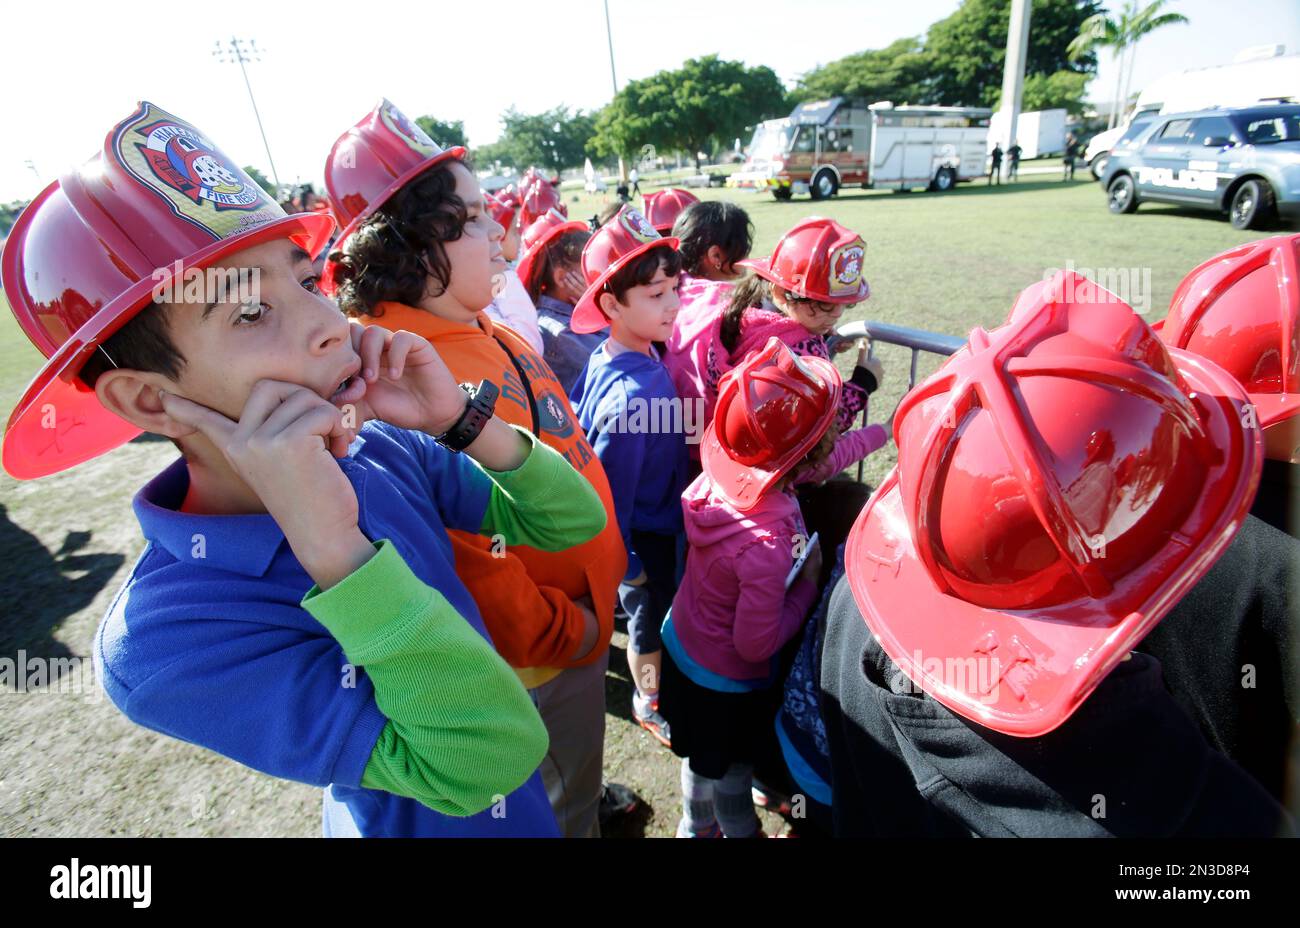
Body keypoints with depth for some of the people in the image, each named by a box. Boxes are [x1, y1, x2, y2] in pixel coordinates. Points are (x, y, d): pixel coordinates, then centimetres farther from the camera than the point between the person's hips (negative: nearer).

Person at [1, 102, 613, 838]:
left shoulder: (380, 448, -17)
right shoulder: (163, 645, -30)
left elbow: (573, 523, -13)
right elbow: (484, 759, -36)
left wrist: (463, 421, -27)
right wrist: (333, 542, -43)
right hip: (437, 821, -4)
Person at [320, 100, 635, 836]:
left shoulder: (489, 334, 1)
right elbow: (463, 559, -31)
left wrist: (609, 558, 15)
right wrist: (565, 631, -17)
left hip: (581, 611, 9)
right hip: (542, 656, -9)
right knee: (559, 809, 21)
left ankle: (586, 801, 63)